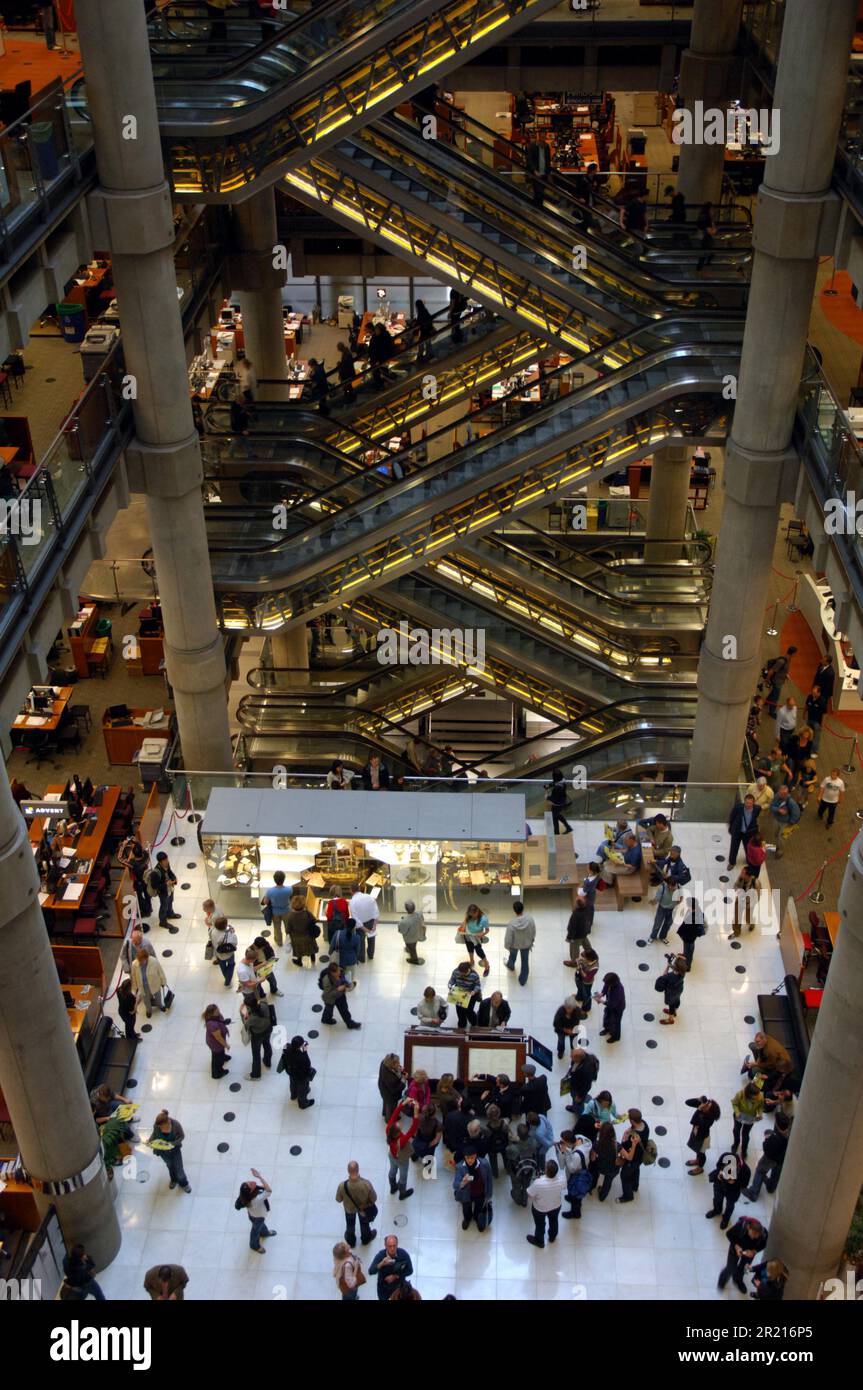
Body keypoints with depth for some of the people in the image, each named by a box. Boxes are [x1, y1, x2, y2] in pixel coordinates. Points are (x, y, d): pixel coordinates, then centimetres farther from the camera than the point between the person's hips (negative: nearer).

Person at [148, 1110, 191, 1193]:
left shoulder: (176, 1124, -35)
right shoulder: (156, 1125, -29)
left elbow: (182, 1136, -18)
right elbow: (154, 1133, -6)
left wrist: (173, 1144, -32)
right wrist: (150, 1140, -25)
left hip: (174, 1150, -2)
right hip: (162, 1151, 2)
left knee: (178, 1168, 14)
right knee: (169, 1166, 29)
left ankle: (183, 1183, 47)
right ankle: (174, 1180, 61)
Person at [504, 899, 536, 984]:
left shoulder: (511, 923, -38)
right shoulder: (529, 918, -30)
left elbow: (508, 938, -23)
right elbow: (533, 931, -11)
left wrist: (507, 946, -1)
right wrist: (532, 940, 10)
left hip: (515, 945, -1)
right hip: (527, 944, 1)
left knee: (512, 955, 34)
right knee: (525, 962, 24)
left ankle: (510, 965, 67)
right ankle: (523, 980, 43)